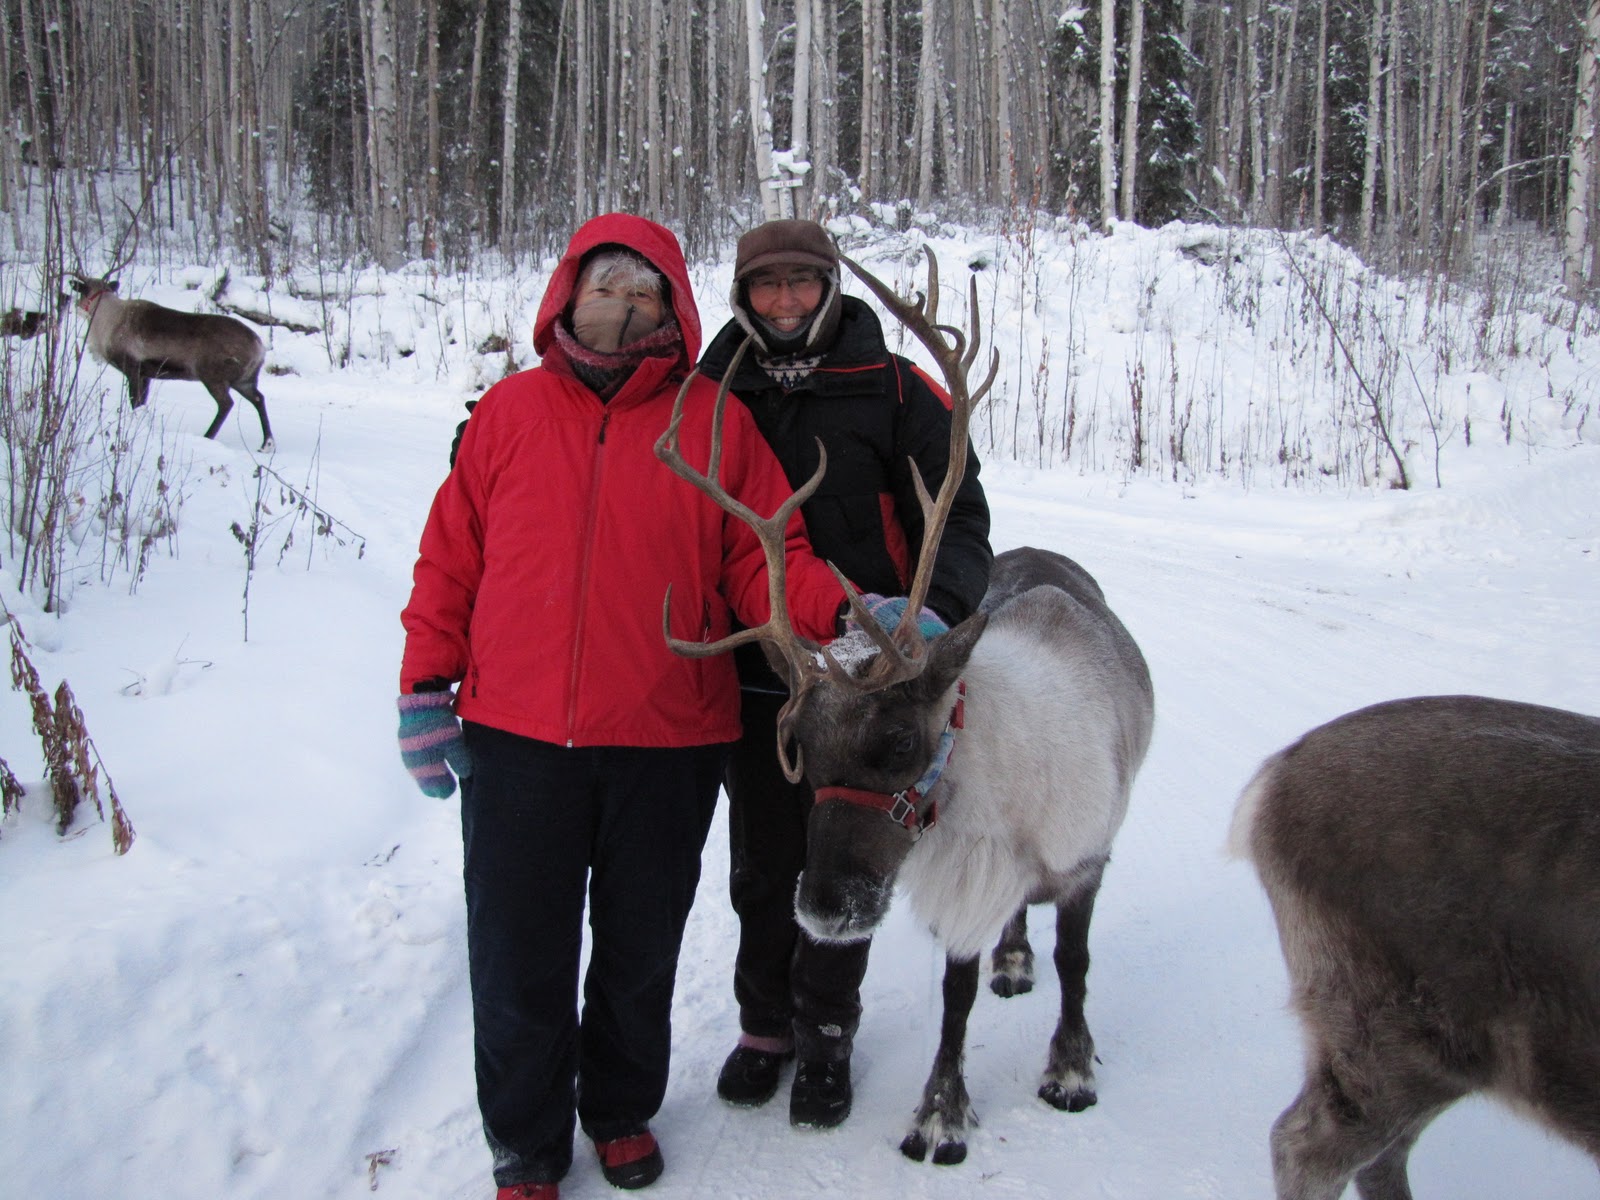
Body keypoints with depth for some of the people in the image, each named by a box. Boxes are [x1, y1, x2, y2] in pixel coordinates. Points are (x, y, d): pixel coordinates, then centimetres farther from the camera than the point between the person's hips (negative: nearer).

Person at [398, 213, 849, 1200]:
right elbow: (451, 557, 6)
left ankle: (623, 1108, 42)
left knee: (640, 952, 17)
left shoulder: (717, 421, 2)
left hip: (666, 747, 0)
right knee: (518, 961, 9)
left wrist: (844, 615, -19)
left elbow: (762, 563, -2)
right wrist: (426, 685, 1)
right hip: (515, 740, 1)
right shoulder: (510, 410, 5)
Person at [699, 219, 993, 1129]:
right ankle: (766, 1023, 34)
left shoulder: (894, 391, -4)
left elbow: (960, 518, -6)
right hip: (751, 675, 2)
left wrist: (938, 605, -24)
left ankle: (826, 1033, 30)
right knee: (762, 864, 14)